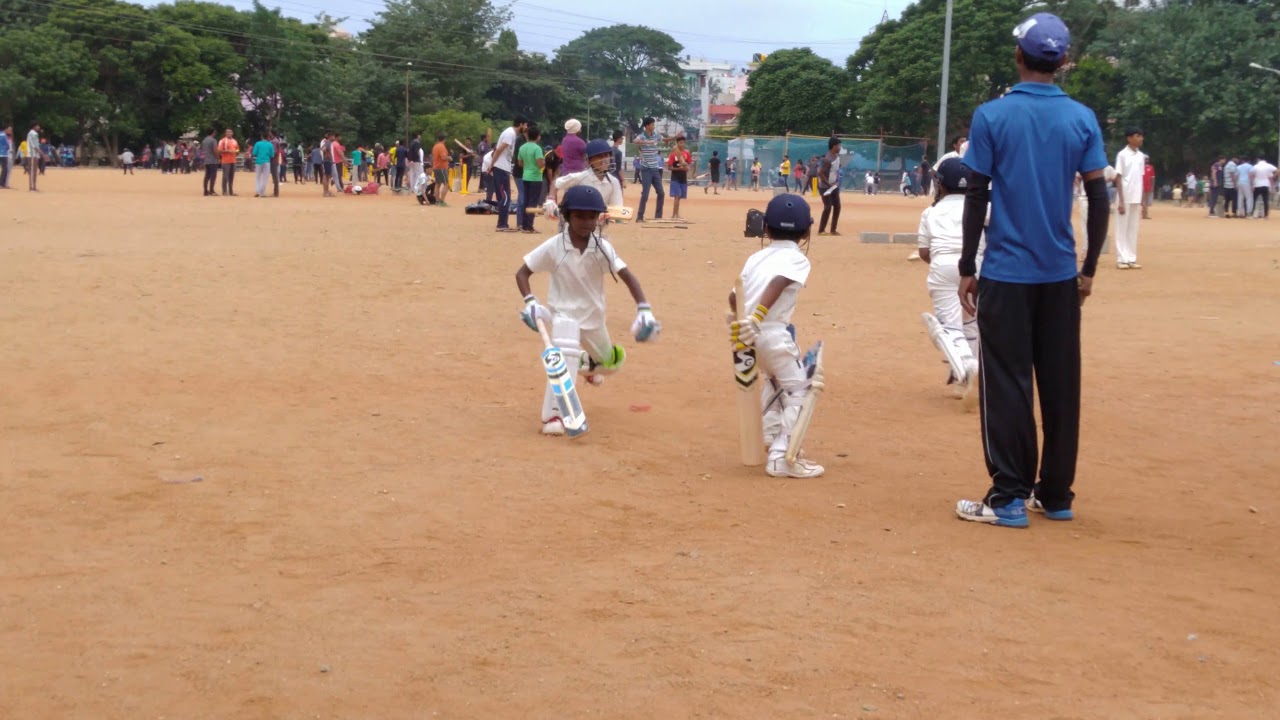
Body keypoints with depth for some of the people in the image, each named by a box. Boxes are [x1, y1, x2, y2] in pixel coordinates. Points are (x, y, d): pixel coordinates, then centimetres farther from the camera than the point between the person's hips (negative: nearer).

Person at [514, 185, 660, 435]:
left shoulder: (602, 247, -14)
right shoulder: (553, 247, -18)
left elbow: (627, 276, -17)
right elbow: (522, 273, -11)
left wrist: (644, 309, -30)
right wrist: (530, 302, -28)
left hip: (593, 316, 4)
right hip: (563, 314, -4)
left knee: (611, 363, 21)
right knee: (565, 358, -32)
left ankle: (588, 362, 58)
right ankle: (553, 416, -27)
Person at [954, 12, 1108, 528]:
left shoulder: (992, 116, -6)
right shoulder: (1082, 119, 2)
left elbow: (977, 198, -6)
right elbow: (1099, 199, 1)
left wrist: (966, 269, 1)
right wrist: (1089, 269, 10)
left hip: (1005, 274, -3)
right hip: (1061, 275, 3)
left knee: (1006, 385, 1)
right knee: (1060, 385, 10)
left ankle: (1009, 498, 0)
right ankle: (1056, 495, 17)